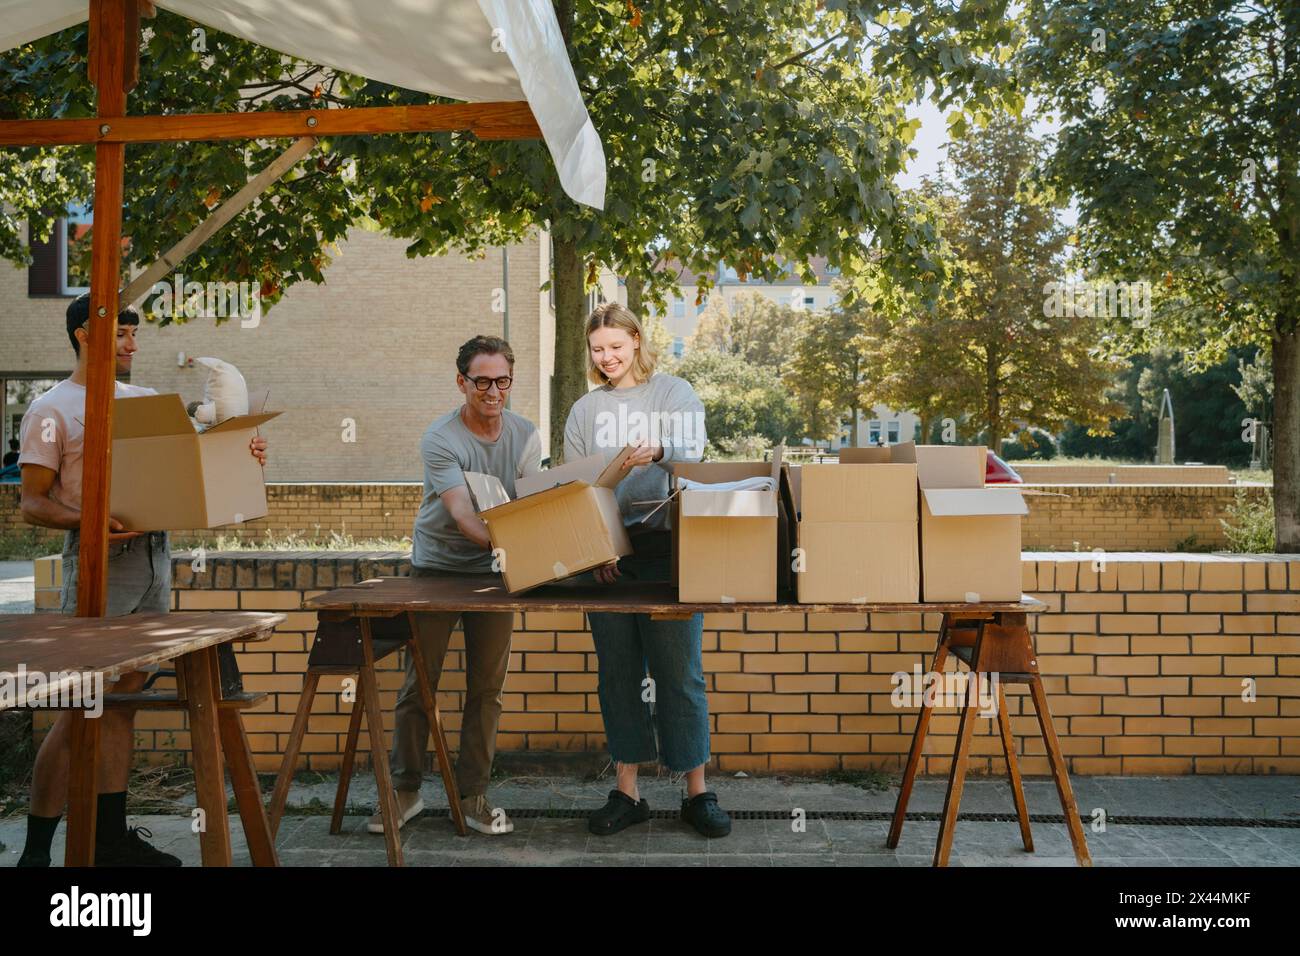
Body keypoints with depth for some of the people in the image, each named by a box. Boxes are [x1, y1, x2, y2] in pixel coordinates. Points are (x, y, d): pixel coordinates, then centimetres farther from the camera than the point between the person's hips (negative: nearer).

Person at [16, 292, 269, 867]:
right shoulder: (52, 410, -3)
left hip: (154, 556, 6)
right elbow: (32, 505, -6)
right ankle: (36, 848, 5)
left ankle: (112, 839, 19)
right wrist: (88, 521, -25)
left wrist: (242, 455, 0)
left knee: (123, 704, 11)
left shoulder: (146, 400, 15)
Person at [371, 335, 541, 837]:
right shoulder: (439, 440, -17)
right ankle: (405, 791, 17)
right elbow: (462, 514, -28)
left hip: (493, 570, 3)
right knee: (418, 684, 2)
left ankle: (472, 795, 16)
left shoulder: (525, 436, -2)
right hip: (436, 568, -3)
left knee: (487, 687, 5)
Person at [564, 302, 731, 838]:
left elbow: (693, 448, -14)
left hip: (665, 548, -3)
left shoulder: (675, 393, 5)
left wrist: (658, 450, -38)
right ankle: (626, 793, 16)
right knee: (617, 673, 6)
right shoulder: (584, 411, 14)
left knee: (679, 672, -1)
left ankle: (697, 793, 10)